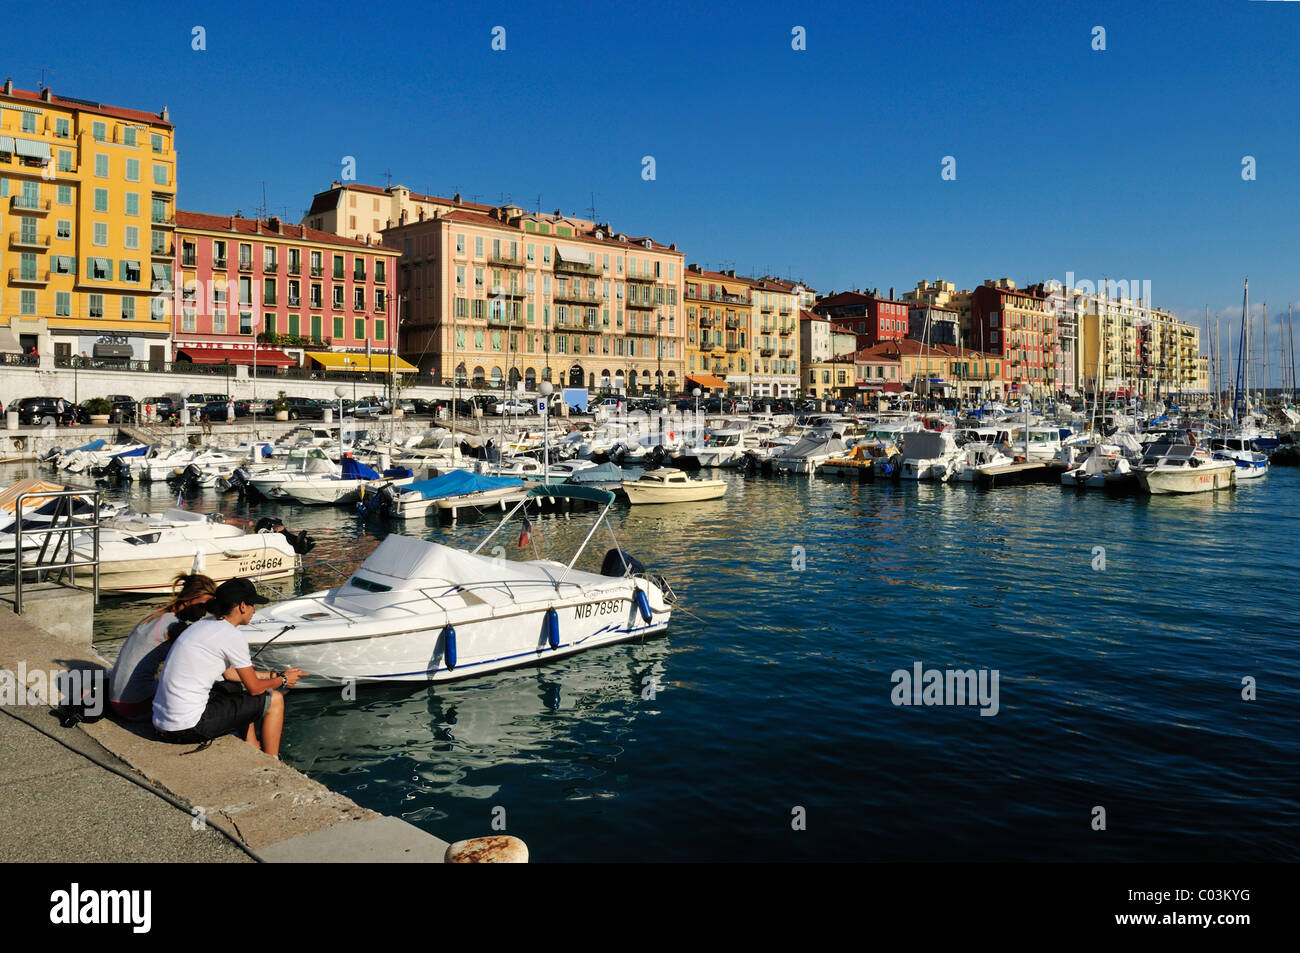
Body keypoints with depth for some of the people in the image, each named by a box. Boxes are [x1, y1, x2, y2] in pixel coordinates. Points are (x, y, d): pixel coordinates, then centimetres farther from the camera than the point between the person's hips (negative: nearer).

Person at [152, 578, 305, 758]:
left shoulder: (204, 625, 12)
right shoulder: (231, 635, -15)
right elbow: (254, 688, -6)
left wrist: (274, 675, 28)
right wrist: (282, 680, 14)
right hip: (188, 729, -10)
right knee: (275, 699, 3)